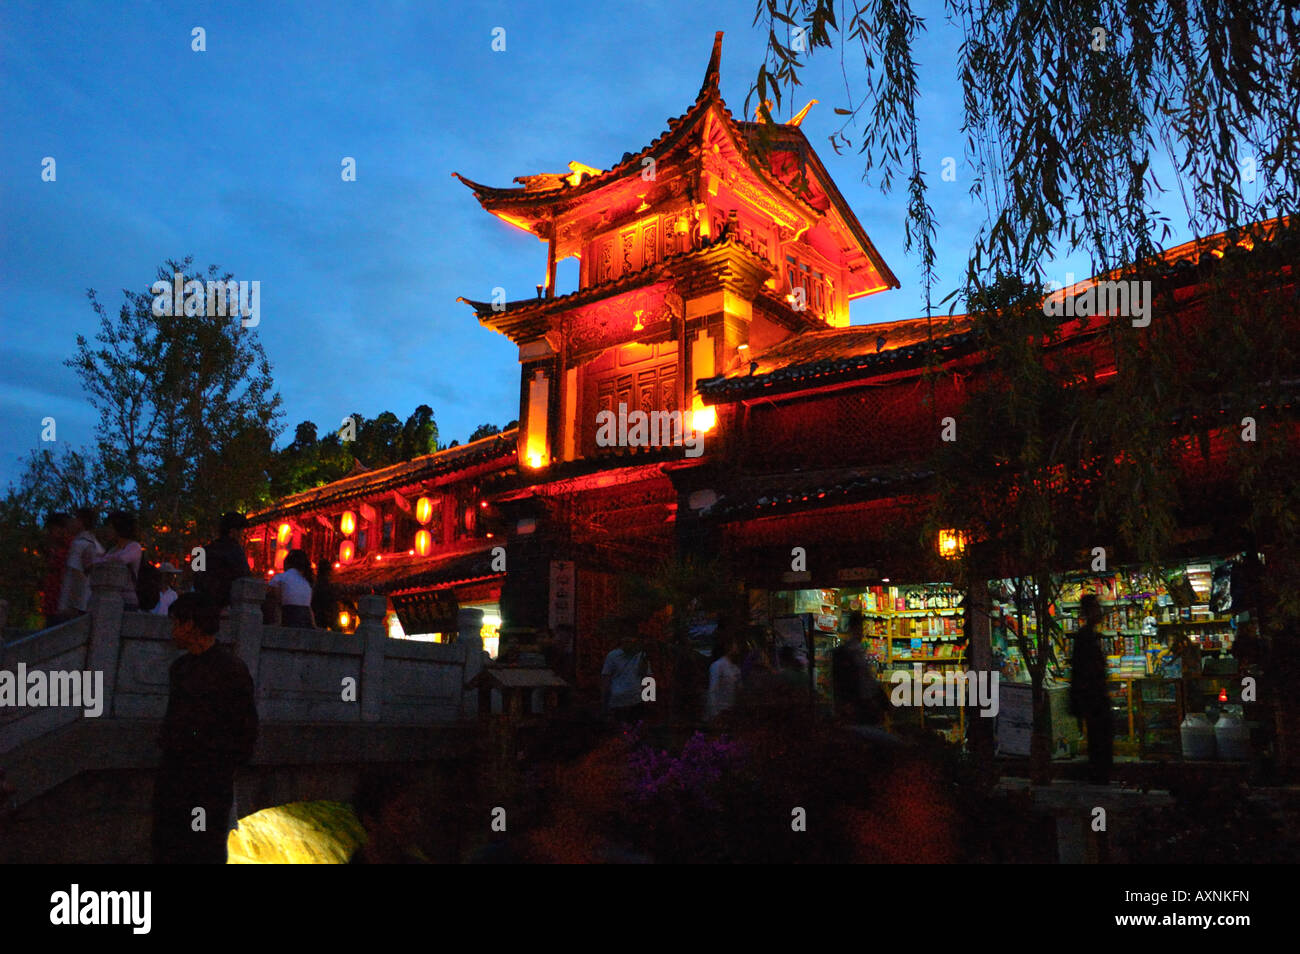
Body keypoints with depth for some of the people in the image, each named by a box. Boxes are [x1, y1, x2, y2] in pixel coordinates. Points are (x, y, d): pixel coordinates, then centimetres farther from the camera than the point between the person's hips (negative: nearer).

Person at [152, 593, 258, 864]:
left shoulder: (229, 667, -9)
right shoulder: (179, 667, 15)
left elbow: (246, 728, -7)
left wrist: (226, 764, -6)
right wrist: (166, 745, 12)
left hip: (210, 781, -7)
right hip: (172, 773, 7)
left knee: (206, 852, -2)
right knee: (166, 851, 10)